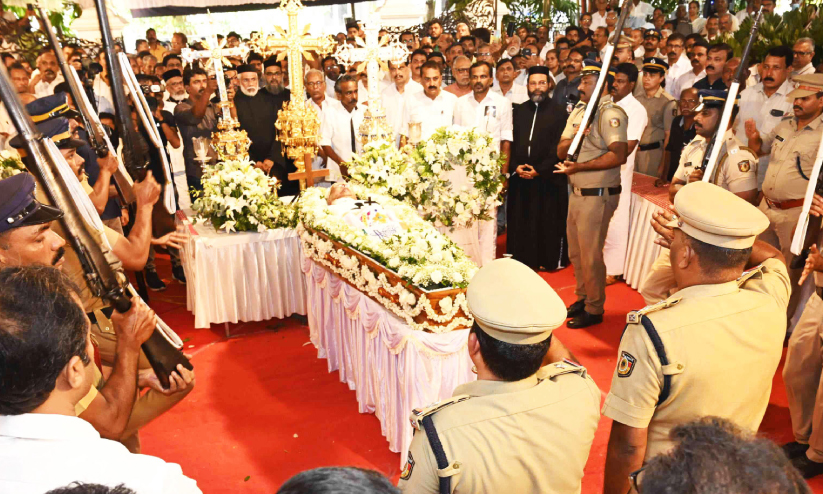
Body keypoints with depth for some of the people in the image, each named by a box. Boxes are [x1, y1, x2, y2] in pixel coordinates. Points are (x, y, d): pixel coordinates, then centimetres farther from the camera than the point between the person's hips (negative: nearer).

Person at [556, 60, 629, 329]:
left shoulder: (611, 113, -15)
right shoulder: (578, 111, 13)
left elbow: (619, 155, -26)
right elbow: (561, 151, 7)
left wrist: (579, 166, -25)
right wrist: (573, 138, -13)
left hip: (597, 194, -9)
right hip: (577, 192, 9)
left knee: (590, 254, 0)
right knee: (575, 252, 18)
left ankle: (594, 309, 15)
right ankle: (582, 298, 35)